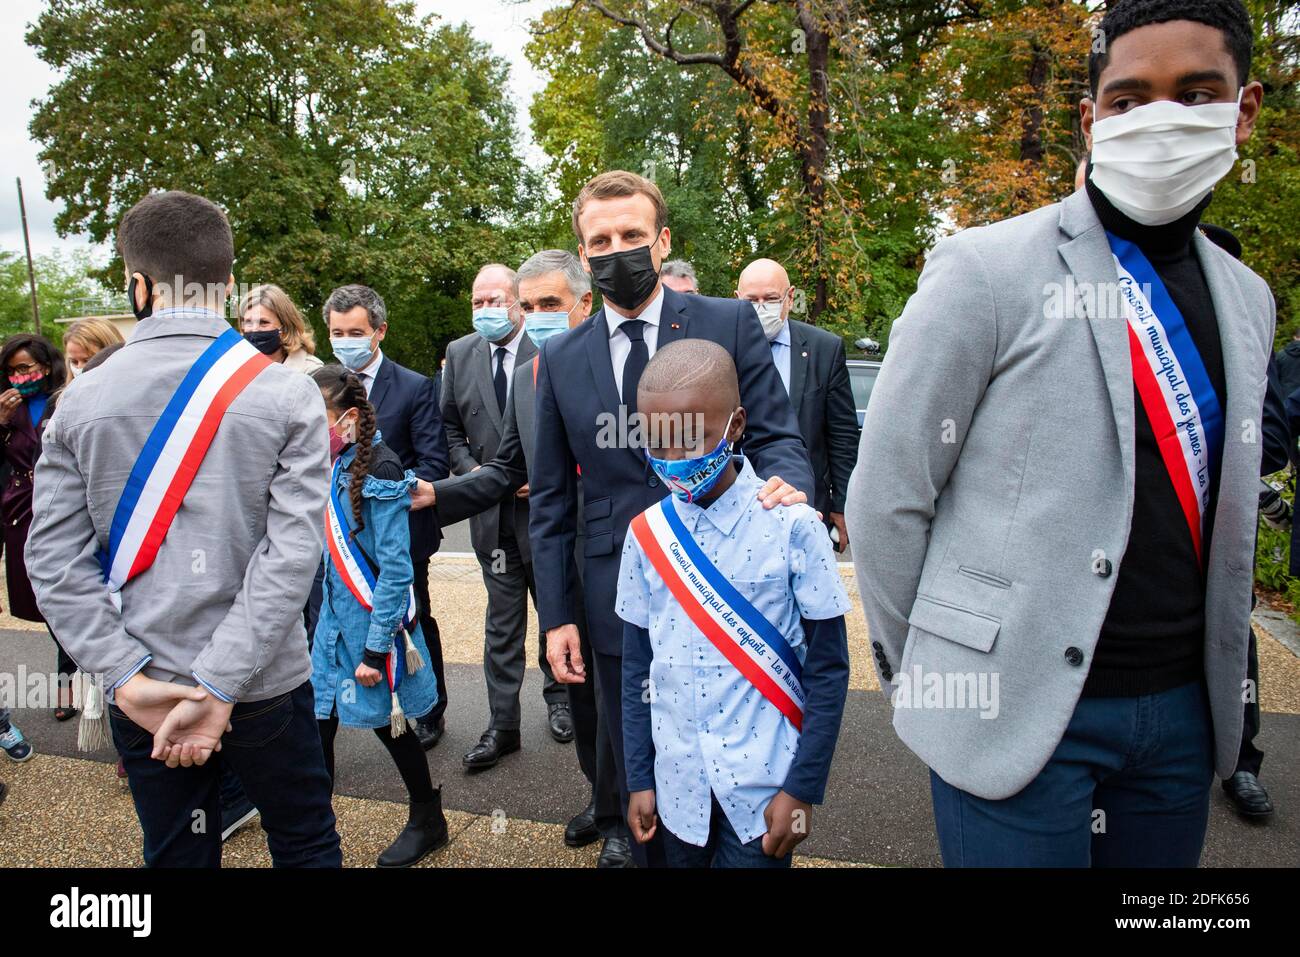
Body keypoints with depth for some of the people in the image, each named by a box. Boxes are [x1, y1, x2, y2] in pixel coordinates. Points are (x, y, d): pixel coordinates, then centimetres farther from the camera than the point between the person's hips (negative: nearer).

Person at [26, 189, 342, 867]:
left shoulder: (81, 400, -4)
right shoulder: (286, 395, -11)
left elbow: (54, 557, -6)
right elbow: (291, 551, -18)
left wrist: (129, 677, -8)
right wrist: (221, 687, -15)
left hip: (142, 692, 3)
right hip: (265, 686, -2)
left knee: (176, 852, 19)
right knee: (306, 845, 16)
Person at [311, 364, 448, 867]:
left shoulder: (377, 471, -19)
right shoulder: (330, 465, 2)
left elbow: (395, 569, -20)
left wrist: (375, 647, -18)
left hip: (373, 620, -6)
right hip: (334, 615, 6)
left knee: (386, 721, 8)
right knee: (319, 721, 9)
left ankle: (428, 820, 29)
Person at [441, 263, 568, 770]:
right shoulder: (459, 354, 4)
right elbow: (451, 428, 10)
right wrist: (472, 470, -5)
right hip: (491, 508, 3)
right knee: (502, 620, 9)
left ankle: (558, 699, 37)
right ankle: (502, 725, 20)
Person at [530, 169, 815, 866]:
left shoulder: (729, 324, -3)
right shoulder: (560, 358, 5)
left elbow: (776, 436, -3)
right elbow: (550, 499, 7)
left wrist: (788, 481, -28)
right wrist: (555, 614, 3)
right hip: (618, 606, 2)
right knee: (639, 782, 17)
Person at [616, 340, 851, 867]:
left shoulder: (791, 526, -14)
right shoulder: (646, 533, -4)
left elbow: (828, 669, -8)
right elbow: (637, 668, 4)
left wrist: (802, 789, -8)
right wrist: (638, 778, 6)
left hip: (763, 785, -3)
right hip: (678, 784, 3)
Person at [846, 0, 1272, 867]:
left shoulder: (1247, 300, 9)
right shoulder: (988, 271, -11)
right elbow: (885, 495, -11)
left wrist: (1212, 680, 15)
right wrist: (919, 669, -3)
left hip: (1182, 712, 6)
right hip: (1015, 709, -6)